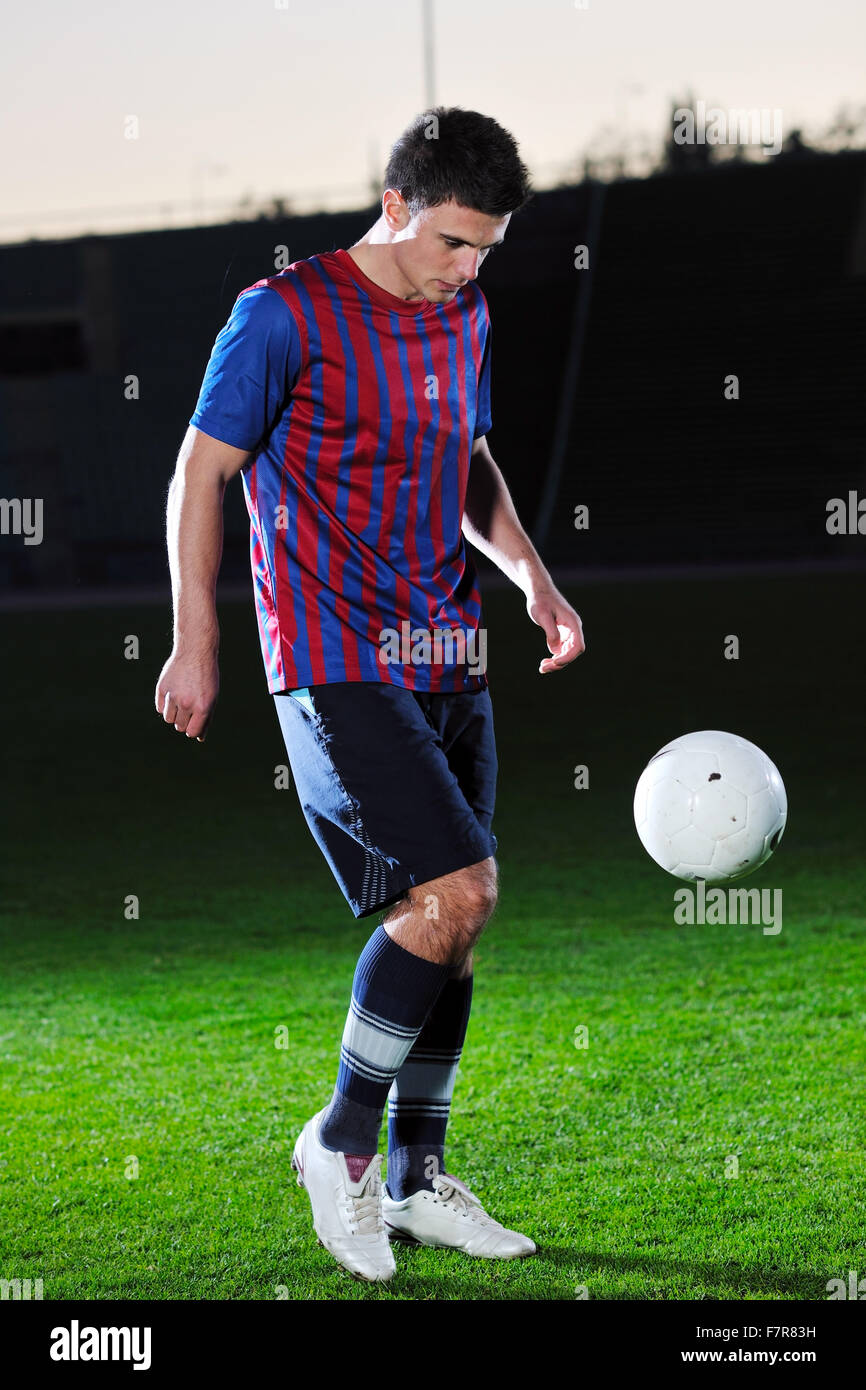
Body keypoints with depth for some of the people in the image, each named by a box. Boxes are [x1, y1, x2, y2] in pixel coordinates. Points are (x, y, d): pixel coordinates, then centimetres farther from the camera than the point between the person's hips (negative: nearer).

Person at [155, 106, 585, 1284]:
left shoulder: (464, 318, 12)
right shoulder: (287, 315, -10)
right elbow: (202, 473, -6)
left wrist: (533, 576, 11)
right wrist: (195, 642, -8)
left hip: (448, 657, 7)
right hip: (338, 663, -7)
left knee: (450, 920, 7)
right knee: (456, 890, -18)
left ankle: (415, 1183, 19)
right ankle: (342, 1139, 0)